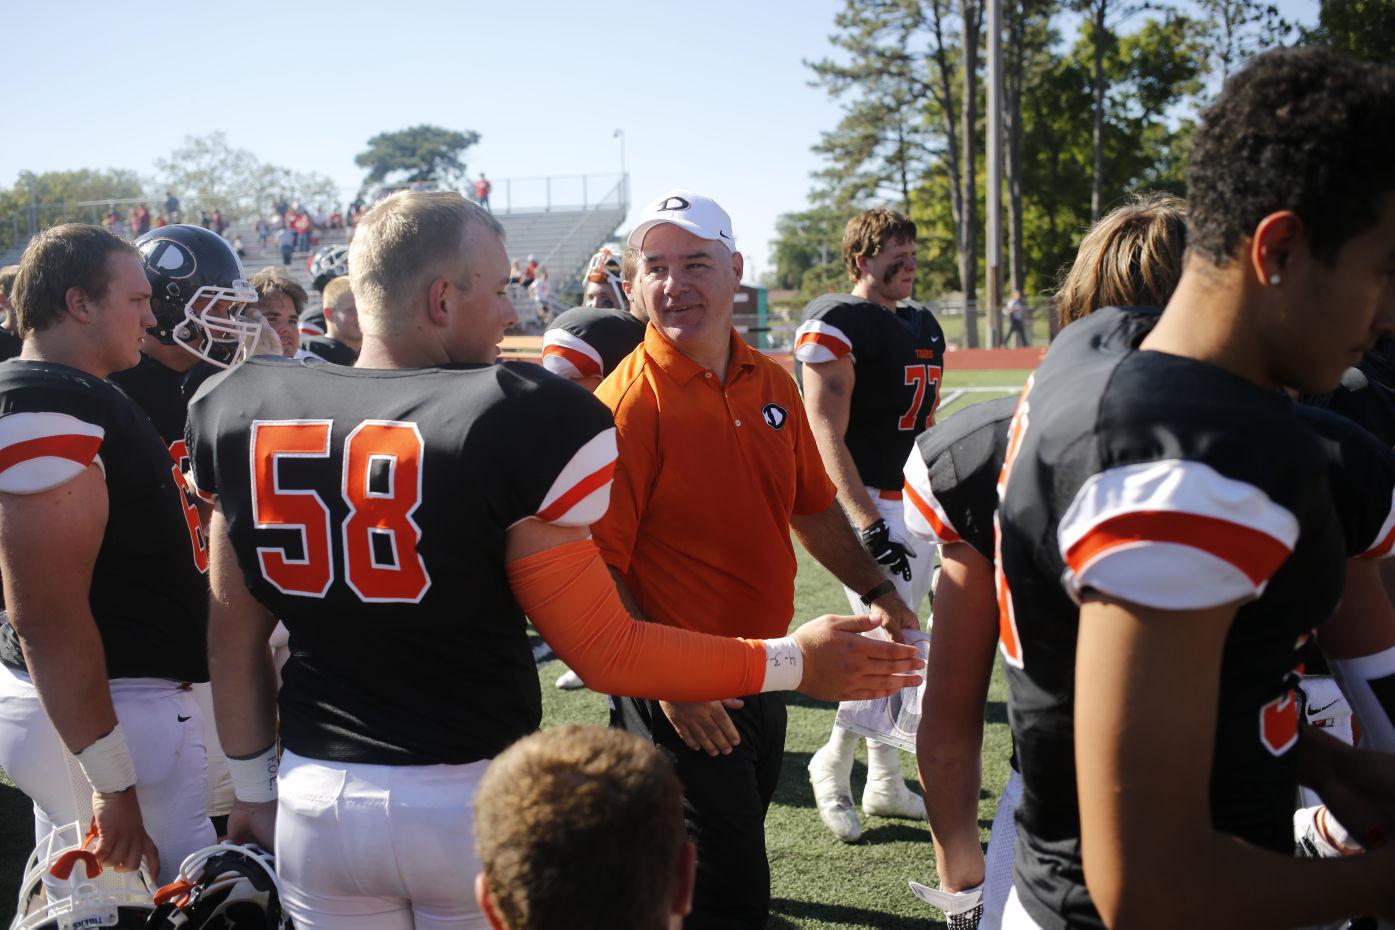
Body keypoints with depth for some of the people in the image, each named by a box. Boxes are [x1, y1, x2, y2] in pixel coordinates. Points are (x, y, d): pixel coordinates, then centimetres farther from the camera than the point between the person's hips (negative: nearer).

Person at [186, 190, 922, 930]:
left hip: (315, 801, 4)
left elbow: (234, 636, 5)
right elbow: (605, 652, -14)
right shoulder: (513, 424, -16)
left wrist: (254, 791, 18)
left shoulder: (245, 413, -2)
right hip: (475, 799, -4)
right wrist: (789, 662, -4)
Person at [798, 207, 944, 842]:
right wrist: (870, 525, -22)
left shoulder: (922, 326, 15)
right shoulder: (836, 325, -11)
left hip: (919, 502, 8)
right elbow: (828, 438, -17)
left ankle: (885, 783, 25)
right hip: (867, 502, -8)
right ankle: (833, 765, 10)